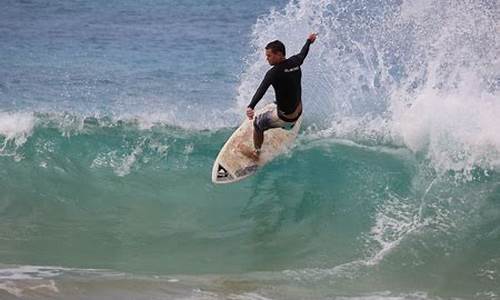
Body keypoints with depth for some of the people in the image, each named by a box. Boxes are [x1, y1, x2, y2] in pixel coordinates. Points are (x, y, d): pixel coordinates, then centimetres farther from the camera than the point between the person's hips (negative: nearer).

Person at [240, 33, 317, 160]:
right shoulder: (295, 62, -6)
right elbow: (303, 54, 18)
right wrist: (309, 41, 40)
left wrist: (251, 107, -54)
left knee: (258, 123, 14)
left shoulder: (274, 72, -26)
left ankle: (256, 152, 30)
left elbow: (261, 90, -41)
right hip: (298, 114, 8)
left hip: (284, 117, -8)